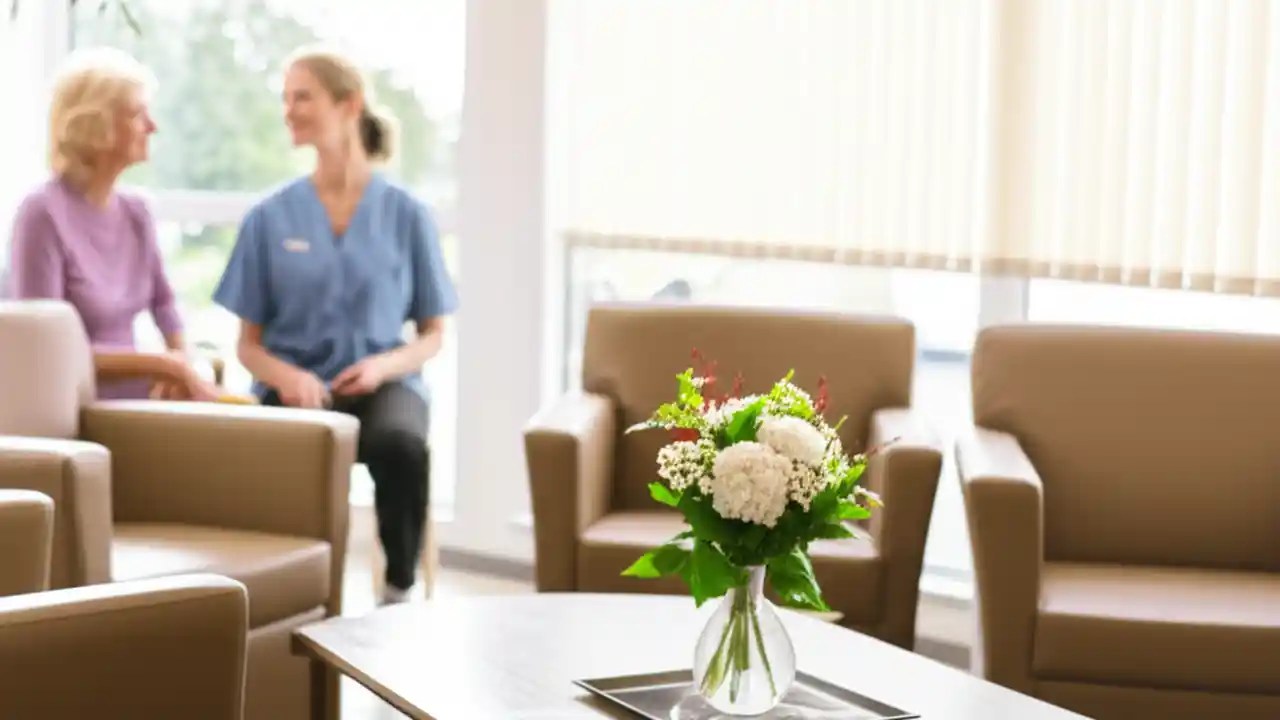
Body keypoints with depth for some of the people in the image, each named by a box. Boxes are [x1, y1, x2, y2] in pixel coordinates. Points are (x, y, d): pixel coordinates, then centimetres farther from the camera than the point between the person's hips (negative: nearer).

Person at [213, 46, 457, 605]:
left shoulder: (405, 214, 5)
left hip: (381, 385, 0)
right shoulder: (269, 218, 6)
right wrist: (285, 375, -14)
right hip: (296, 387, 0)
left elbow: (432, 336, 10)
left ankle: (399, 590, -18)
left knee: (401, 444, -37)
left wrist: (385, 365, -11)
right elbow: (249, 344, 9)